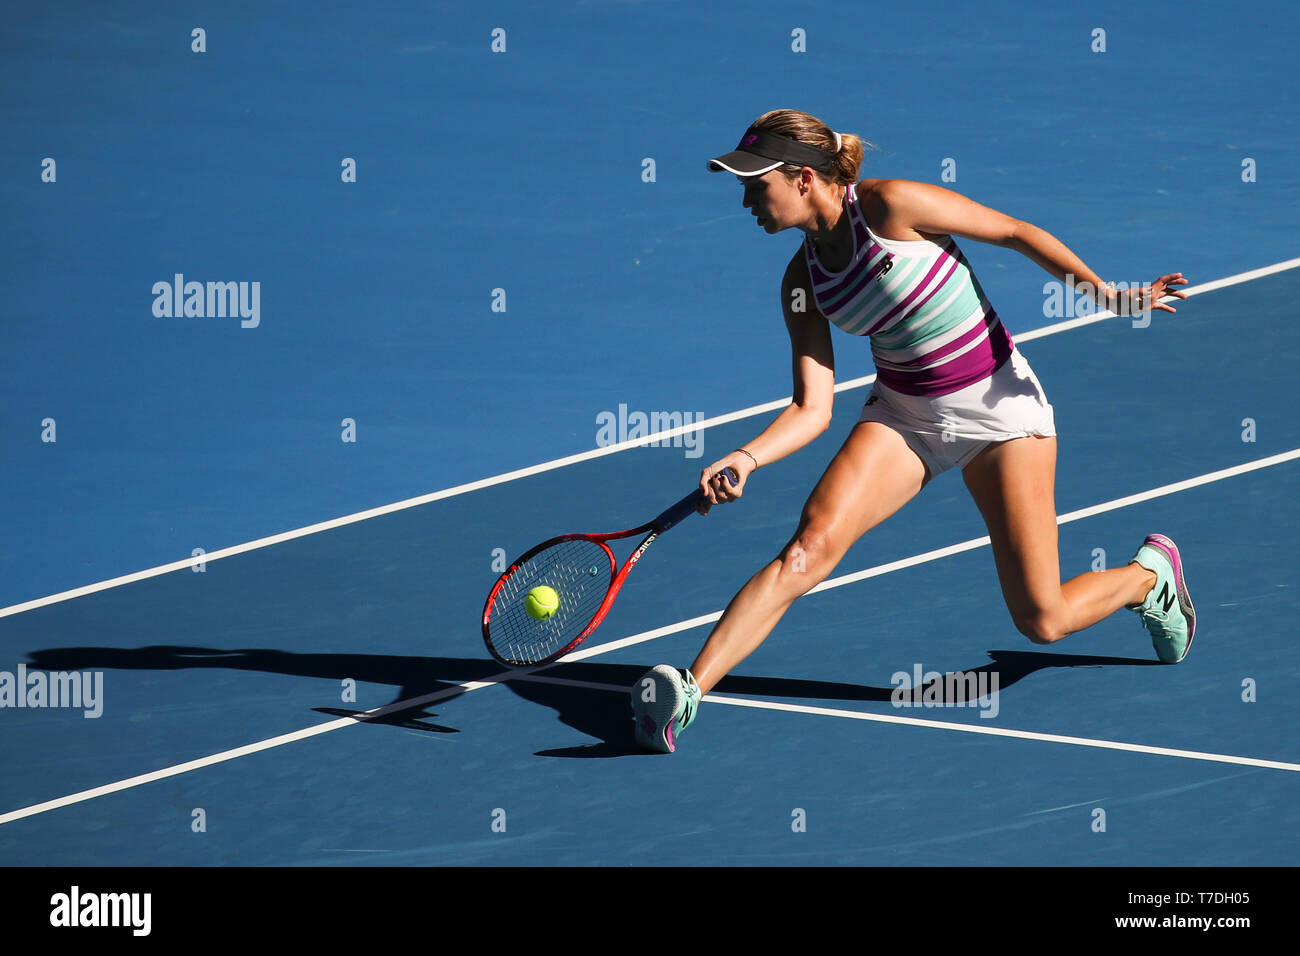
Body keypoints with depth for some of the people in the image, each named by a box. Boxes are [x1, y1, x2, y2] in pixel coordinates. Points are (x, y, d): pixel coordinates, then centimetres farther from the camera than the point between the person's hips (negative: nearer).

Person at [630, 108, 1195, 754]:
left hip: (1000, 405, -4)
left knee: (1042, 621, -4)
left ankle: (1150, 573, 29)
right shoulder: (803, 280, -1)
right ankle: (688, 691, -27)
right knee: (811, 545, -22)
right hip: (904, 415, 4)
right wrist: (745, 459, -20)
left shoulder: (890, 205, -18)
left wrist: (1106, 294, -13)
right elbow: (812, 409, -3)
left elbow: (1018, 233, -8)